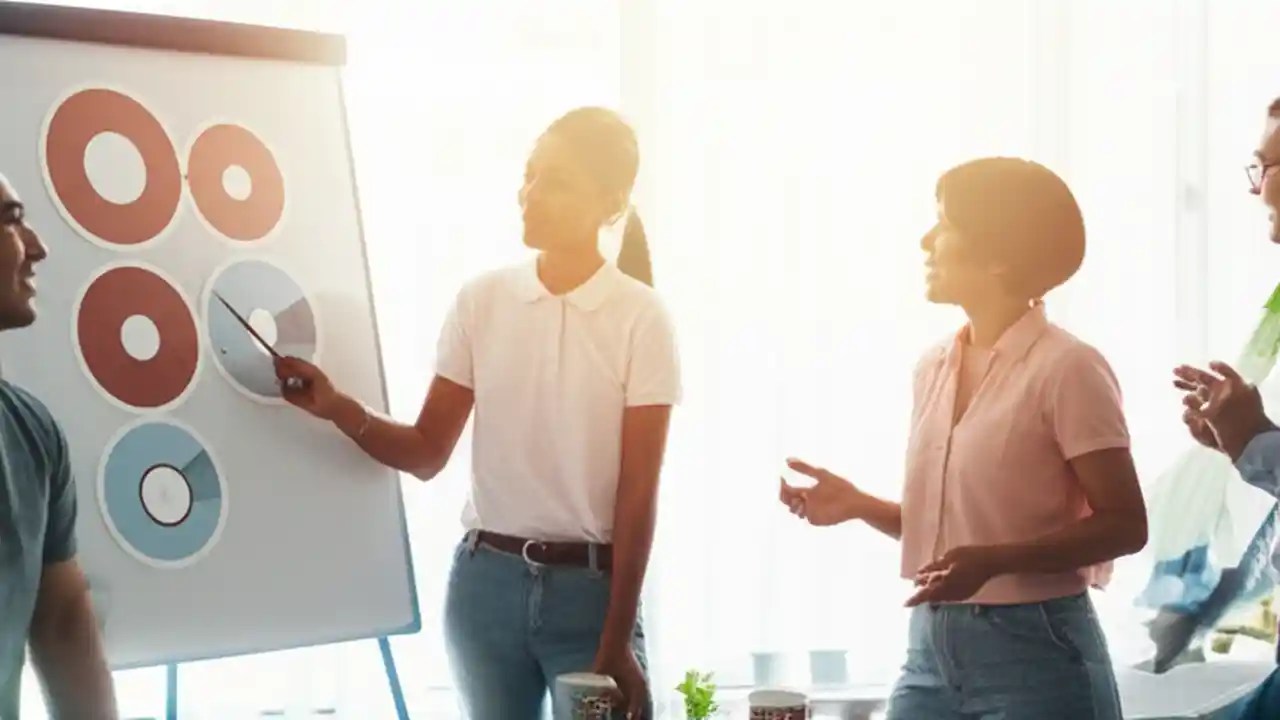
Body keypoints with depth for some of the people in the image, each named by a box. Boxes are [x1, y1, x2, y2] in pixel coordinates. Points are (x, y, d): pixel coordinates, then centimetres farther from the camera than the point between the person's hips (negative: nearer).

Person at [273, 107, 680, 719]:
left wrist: (616, 643, -10)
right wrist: (338, 409, -14)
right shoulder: (481, 302, 3)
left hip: (590, 588, -3)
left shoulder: (641, 319, -5)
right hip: (486, 582, 3)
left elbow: (638, 492, -7)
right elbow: (427, 454, 5)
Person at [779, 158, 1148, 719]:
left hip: (1033, 654, -6)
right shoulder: (934, 367, 10)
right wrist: (857, 505, 1)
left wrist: (992, 561, -24)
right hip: (930, 651, 6)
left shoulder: (1066, 368, -11)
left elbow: (1123, 525, -12)